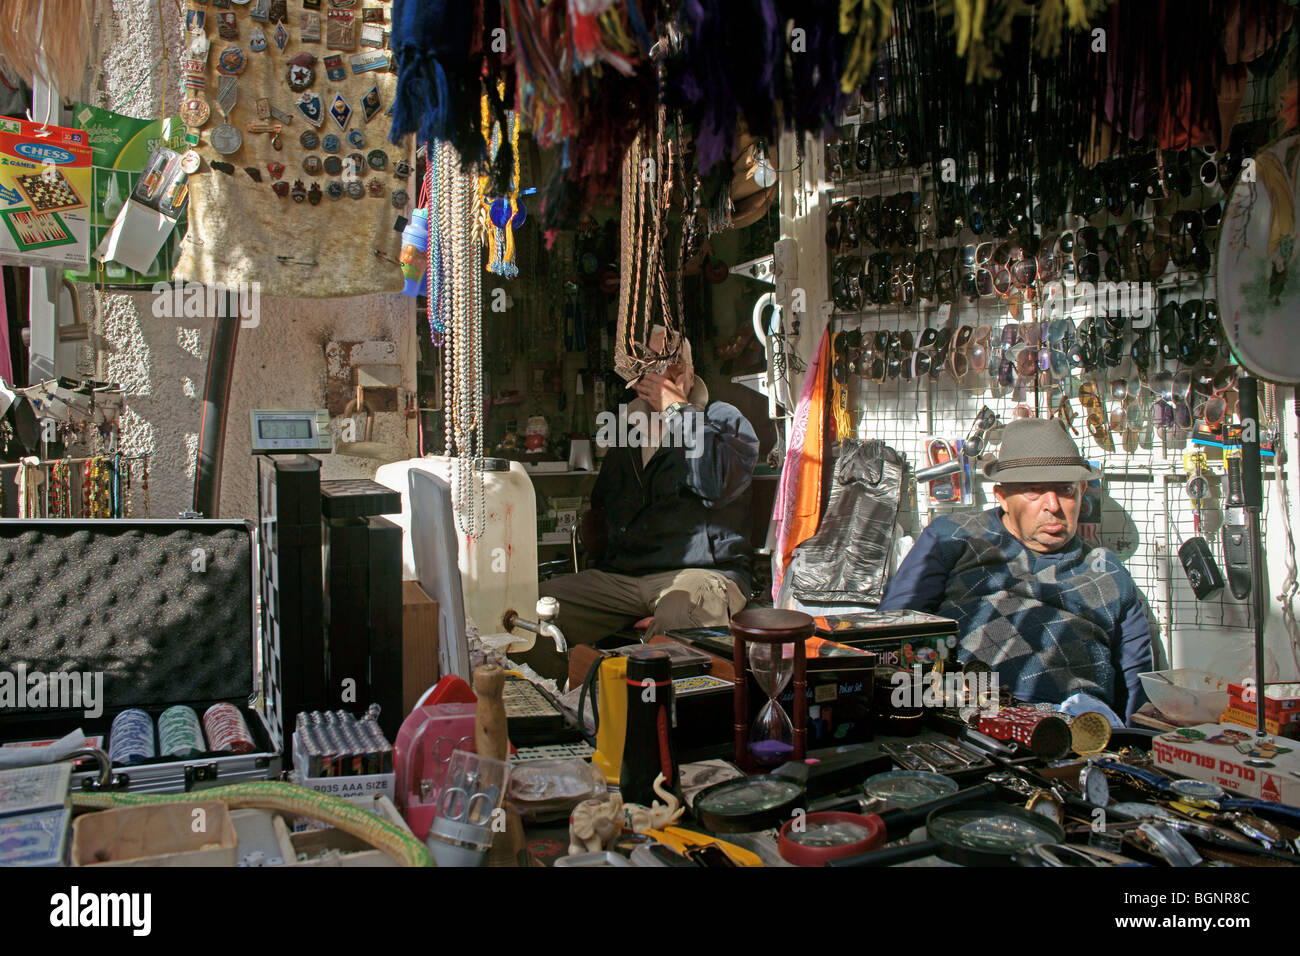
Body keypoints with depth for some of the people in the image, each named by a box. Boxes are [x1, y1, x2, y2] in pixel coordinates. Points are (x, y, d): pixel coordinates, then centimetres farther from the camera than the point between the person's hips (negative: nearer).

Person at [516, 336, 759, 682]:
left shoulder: (724, 419, 8)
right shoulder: (628, 432, 24)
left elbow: (720, 483, -16)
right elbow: (600, 508, 36)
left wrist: (678, 409, -7)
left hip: (700, 572, -5)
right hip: (617, 576, 5)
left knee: (682, 610, -42)